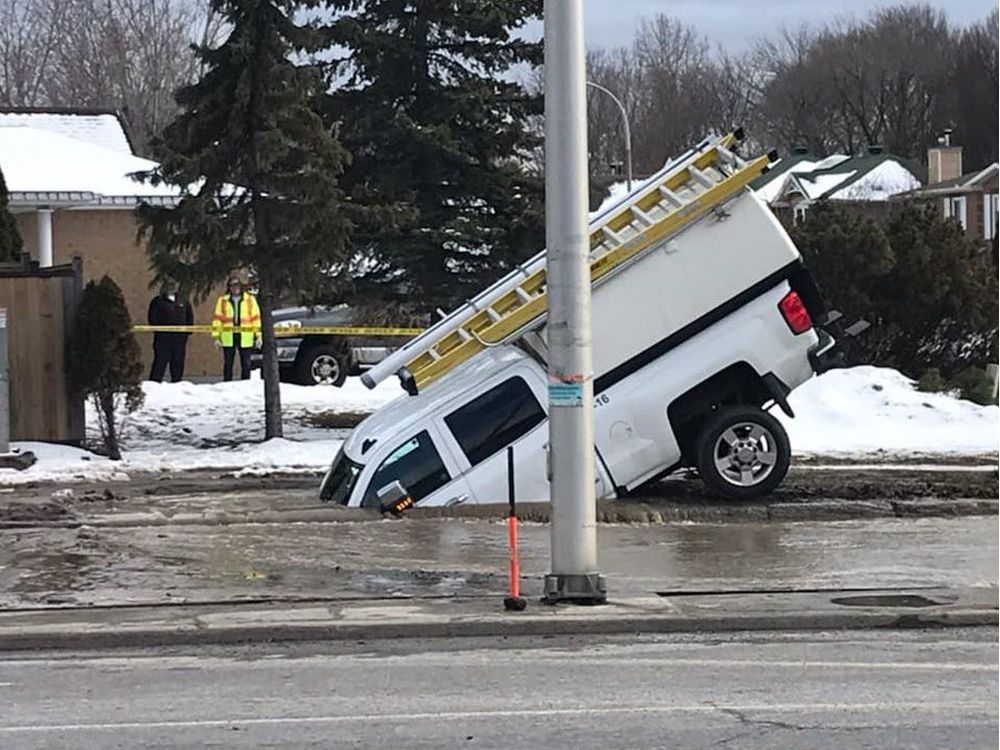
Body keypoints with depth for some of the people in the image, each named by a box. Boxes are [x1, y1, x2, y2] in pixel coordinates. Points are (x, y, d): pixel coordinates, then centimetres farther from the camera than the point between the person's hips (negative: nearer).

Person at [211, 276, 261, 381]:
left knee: (246, 364, 3)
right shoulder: (223, 301, 7)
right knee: (228, 364, 3)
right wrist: (216, 336, 0)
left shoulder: (250, 299, 6)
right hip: (228, 338, 0)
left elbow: (256, 318, 6)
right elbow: (217, 319, 7)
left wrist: (258, 335, 0)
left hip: (246, 338, 0)